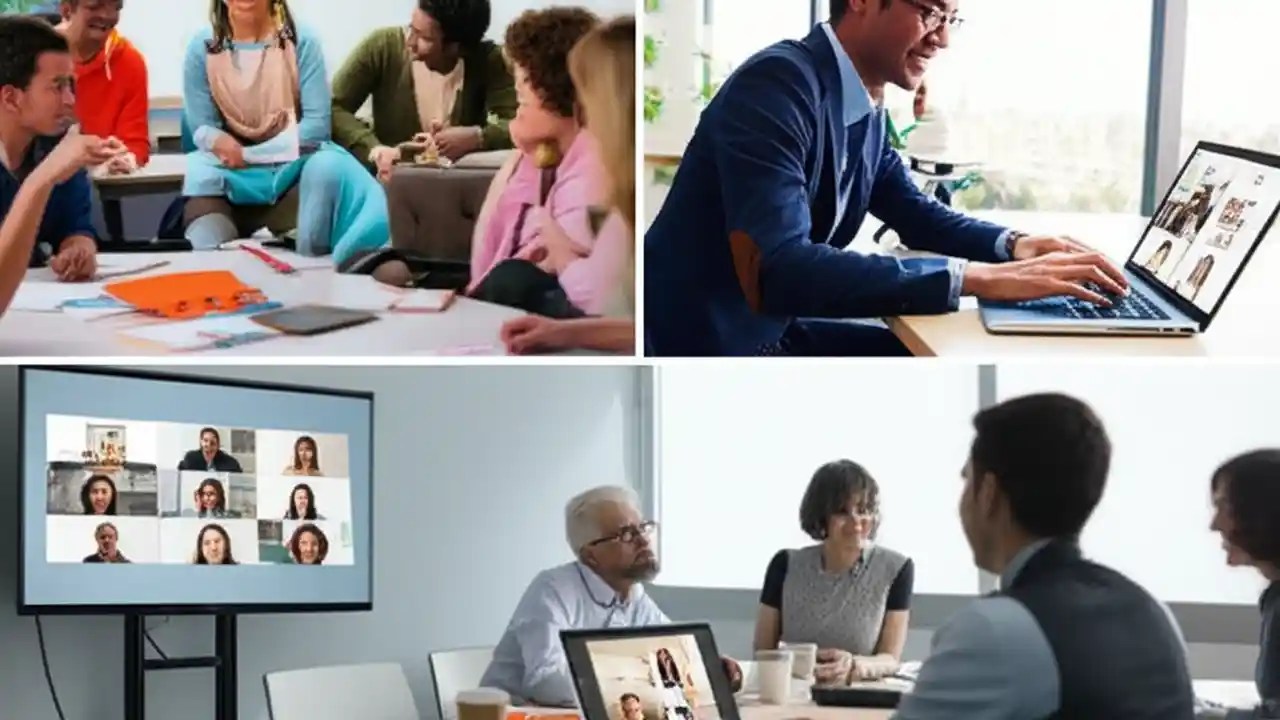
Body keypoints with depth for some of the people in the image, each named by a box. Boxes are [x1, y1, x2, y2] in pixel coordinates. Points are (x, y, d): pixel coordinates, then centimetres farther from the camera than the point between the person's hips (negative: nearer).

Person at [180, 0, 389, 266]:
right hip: (225, 176, -1)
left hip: (291, 167, 1)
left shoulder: (301, 41, -4)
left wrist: (246, 154, -15)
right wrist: (220, 142, -22)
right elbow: (201, 129, 1)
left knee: (327, 168, -33)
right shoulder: (202, 47, 0)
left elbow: (317, 124, -10)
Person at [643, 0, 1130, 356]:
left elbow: (916, 214, 21)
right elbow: (775, 272, -34)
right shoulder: (778, 83, -22)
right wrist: (978, 278, -34)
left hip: (768, 335, 9)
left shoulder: (867, 110, 5)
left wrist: (1012, 245, -1)